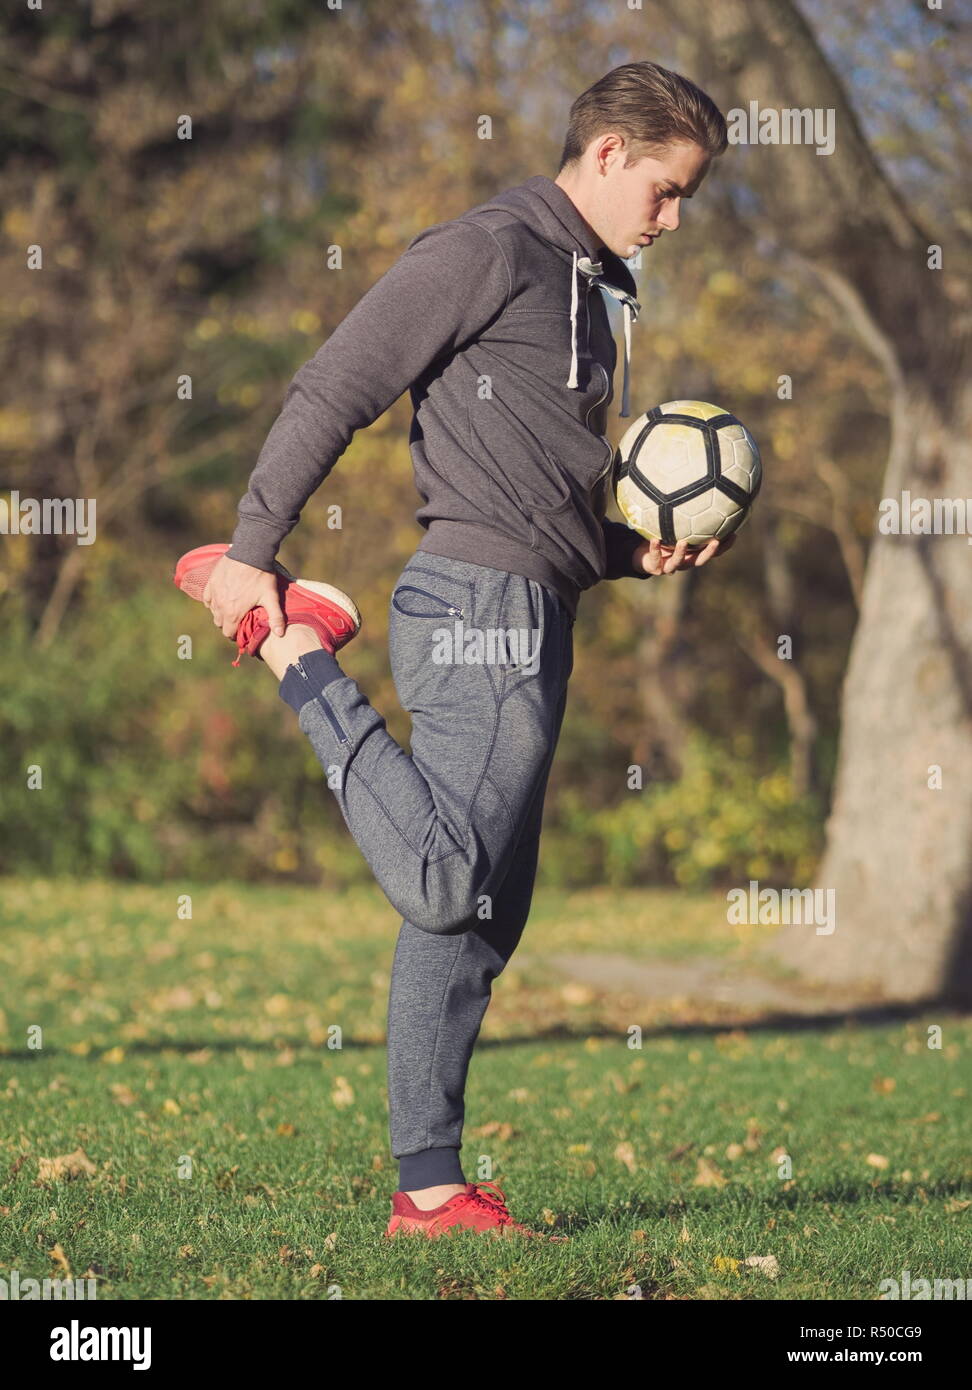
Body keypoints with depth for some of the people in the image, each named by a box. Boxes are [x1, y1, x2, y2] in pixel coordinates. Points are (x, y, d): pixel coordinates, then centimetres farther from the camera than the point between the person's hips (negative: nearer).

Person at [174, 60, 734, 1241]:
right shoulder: (488, 250, -5)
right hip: (480, 605, -10)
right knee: (445, 882, -21)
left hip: (532, 613, 10)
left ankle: (429, 1186, 9)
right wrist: (252, 551, -13)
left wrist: (634, 557, 12)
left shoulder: (593, 289, 25)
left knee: (481, 920, 7)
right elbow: (330, 391, -9)